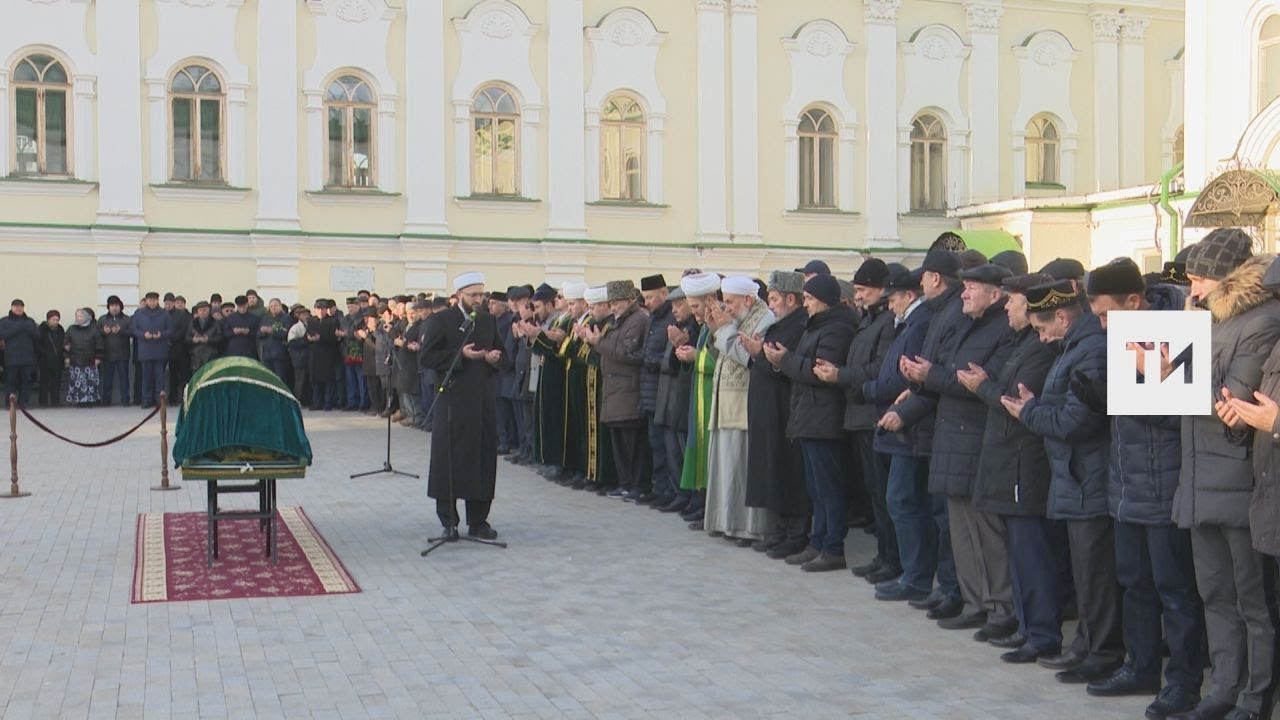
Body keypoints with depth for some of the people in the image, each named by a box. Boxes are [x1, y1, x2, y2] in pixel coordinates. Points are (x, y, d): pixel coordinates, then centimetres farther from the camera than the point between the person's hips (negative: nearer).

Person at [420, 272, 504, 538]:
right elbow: (428, 356, -7)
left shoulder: (489, 321, 13)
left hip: (484, 400, 4)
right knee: (449, 458, -1)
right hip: (453, 399, -4)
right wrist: (460, 355, -17)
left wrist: (495, 358, -3)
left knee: (483, 458, 5)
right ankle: (449, 521, 9)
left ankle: (478, 521, 13)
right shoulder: (441, 320, -2)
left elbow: (500, 353, 20)